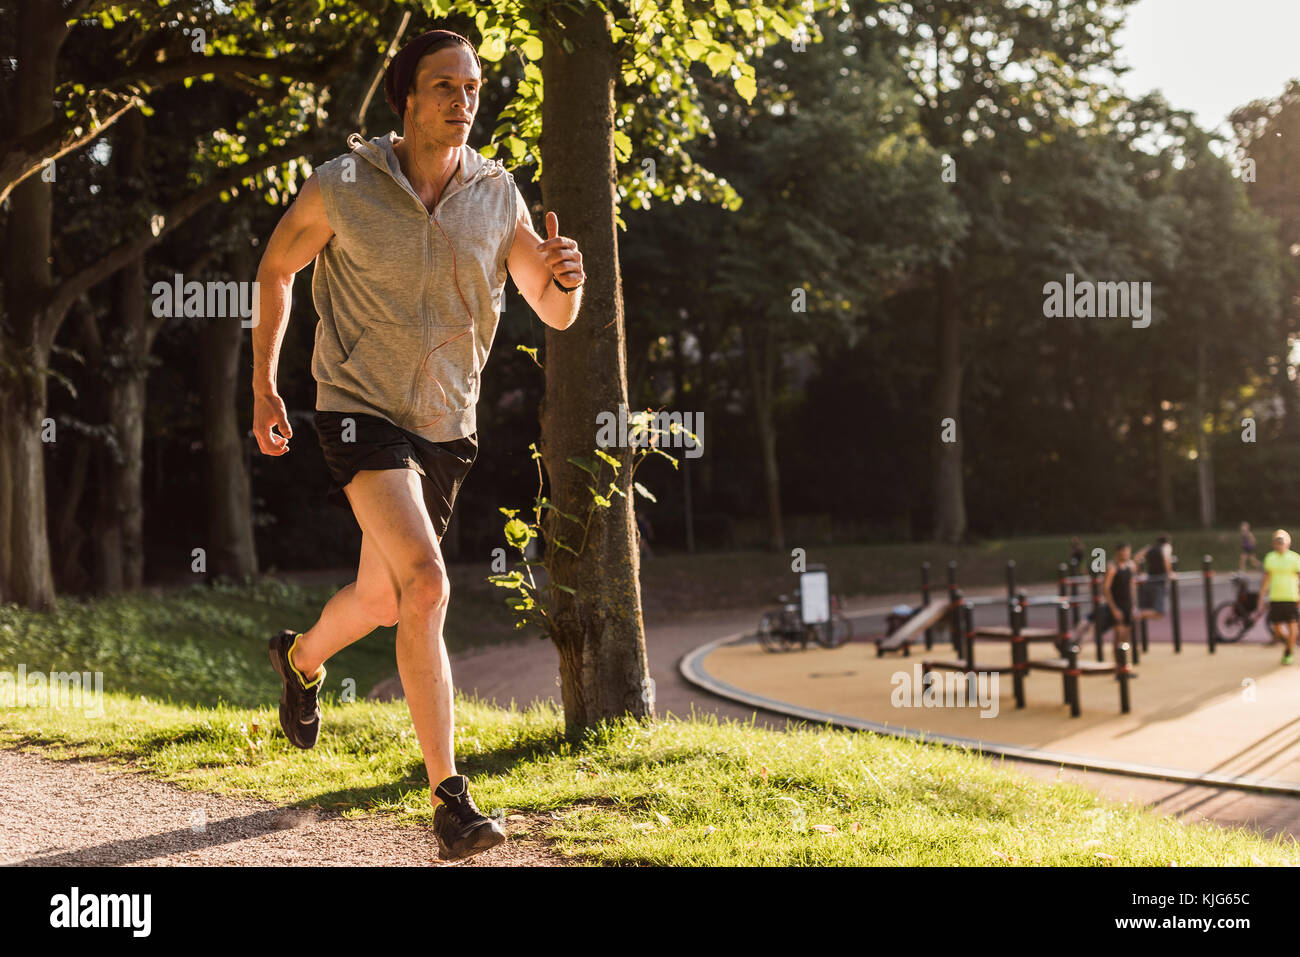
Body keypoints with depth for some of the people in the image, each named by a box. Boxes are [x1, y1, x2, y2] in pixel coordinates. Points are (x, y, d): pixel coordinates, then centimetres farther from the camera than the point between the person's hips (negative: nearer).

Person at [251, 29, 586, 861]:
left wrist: (562, 276, -22)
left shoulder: (497, 197, -3)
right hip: (360, 411, -5)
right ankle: (450, 800, -22)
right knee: (426, 584, -25)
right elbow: (277, 267, 7)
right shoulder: (343, 188, -11)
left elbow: (557, 315, 2)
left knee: (382, 601, 19)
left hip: (445, 425, 5)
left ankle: (303, 658, 55)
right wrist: (263, 387, 5)